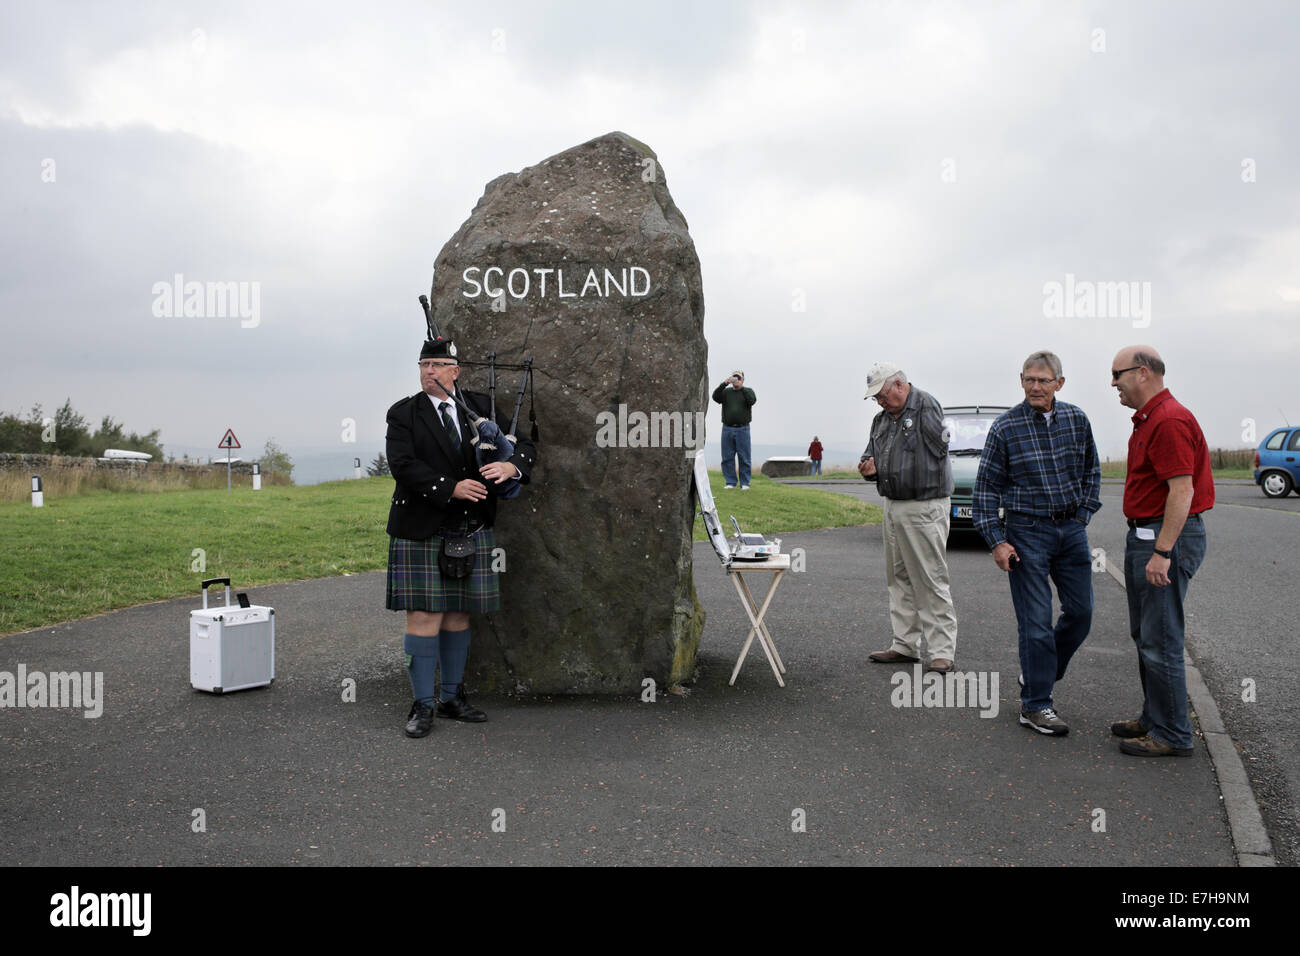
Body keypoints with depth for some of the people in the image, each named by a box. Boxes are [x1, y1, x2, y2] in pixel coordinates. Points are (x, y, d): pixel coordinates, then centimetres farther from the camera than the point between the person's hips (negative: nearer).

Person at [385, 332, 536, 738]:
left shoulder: (480, 407, 10)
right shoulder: (403, 414, 1)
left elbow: (523, 445, 9)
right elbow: (403, 465, -13)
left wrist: (511, 465, -15)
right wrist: (451, 488, -23)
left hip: (471, 529, 4)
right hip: (421, 532, -3)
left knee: (459, 615, 10)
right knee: (424, 616, -5)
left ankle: (451, 697, 22)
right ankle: (423, 705, 7)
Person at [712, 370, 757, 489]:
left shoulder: (748, 391, 11)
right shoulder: (726, 391, 14)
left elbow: (752, 400, -10)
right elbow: (715, 397, -4)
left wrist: (741, 387, -13)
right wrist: (724, 384, -13)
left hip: (742, 429, -2)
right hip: (727, 429, 2)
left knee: (744, 458, -2)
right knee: (727, 458, 2)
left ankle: (745, 483, 3)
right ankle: (730, 482, 8)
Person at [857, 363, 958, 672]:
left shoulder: (926, 408, -10)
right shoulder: (882, 419, 15)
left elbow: (939, 452, -17)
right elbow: (872, 453, 23)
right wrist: (870, 467, 0)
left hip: (924, 509, -9)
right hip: (893, 507, 9)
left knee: (931, 581, -6)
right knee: (899, 579, 13)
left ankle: (942, 652, 0)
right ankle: (905, 645, 22)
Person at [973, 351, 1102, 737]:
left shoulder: (1077, 419, 4)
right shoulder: (1005, 427, -8)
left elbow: (1091, 470, 17)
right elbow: (986, 487, -6)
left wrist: (1083, 515, 6)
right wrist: (996, 541, -11)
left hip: (1072, 530, 5)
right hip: (1028, 533, -5)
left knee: (1081, 612, 9)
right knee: (1036, 620, -3)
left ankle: (1039, 674, 30)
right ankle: (1035, 704, 8)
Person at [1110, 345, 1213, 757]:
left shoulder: (1169, 420, -17)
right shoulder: (1147, 419, 16)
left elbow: (1182, 490, -23)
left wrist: (1162, 552, -26)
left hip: (1168, 537, -11)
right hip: (1145, 535, 11)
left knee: (1160, 640, -5)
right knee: (1144, 635, 17)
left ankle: (1173, 735, 4)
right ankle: (1154, 718, 28)